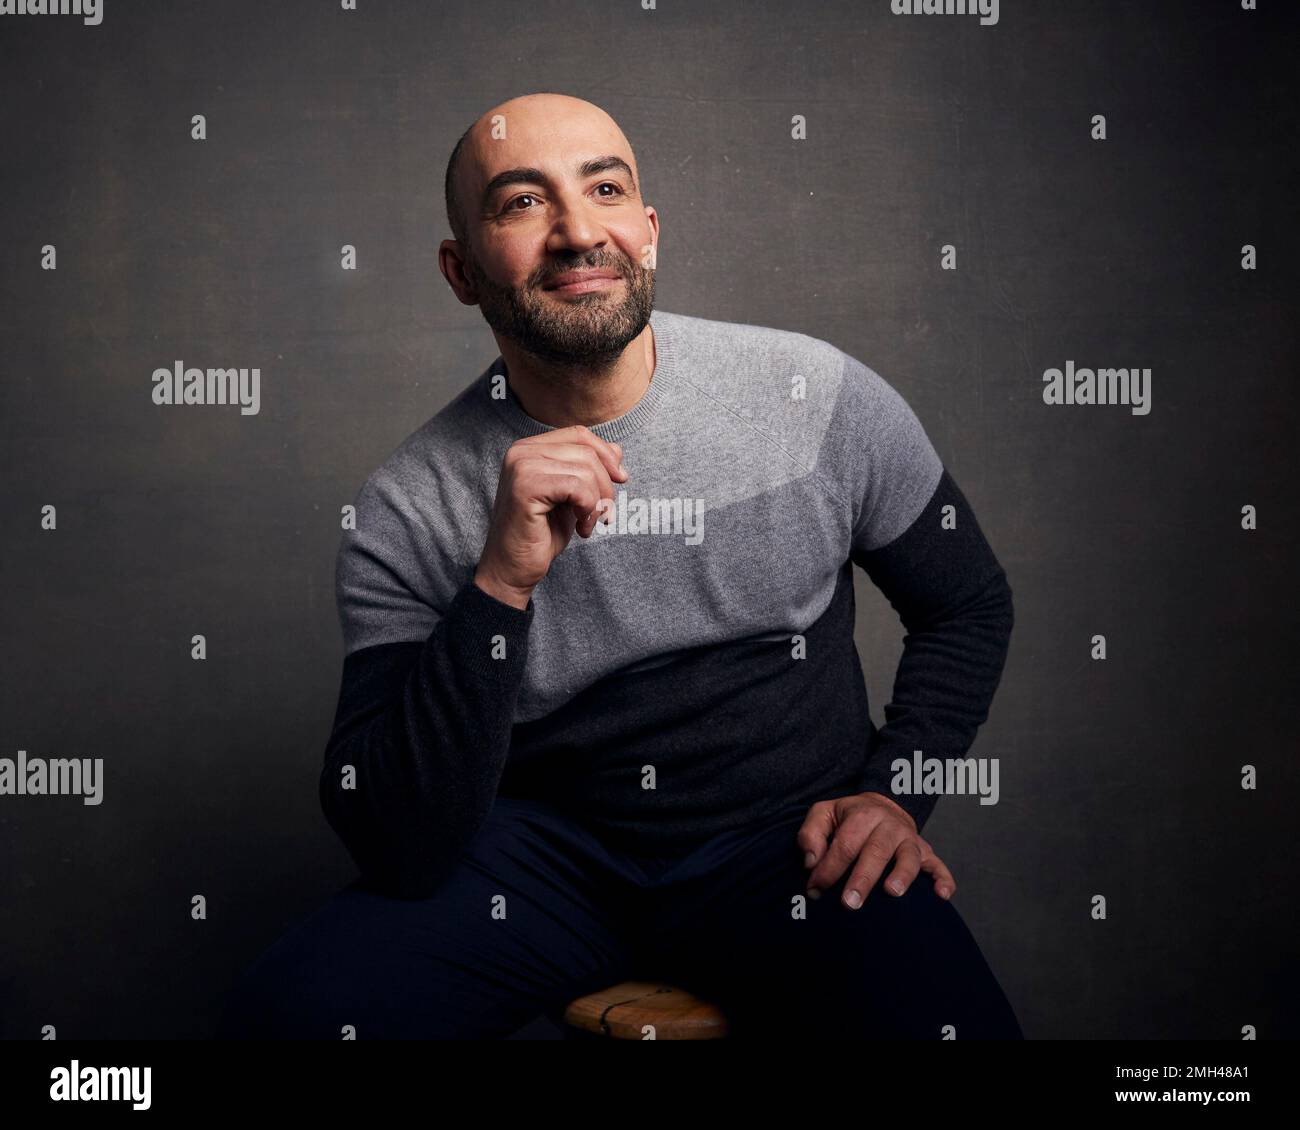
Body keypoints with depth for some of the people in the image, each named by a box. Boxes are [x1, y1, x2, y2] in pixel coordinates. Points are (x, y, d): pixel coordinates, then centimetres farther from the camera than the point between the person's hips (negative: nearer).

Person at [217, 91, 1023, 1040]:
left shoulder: (823, 397, -6)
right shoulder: (408, 510, -9)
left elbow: (971, 604, 10)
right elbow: (401, 852, -17)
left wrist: (894, 793, -4)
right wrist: (499, 585, -28)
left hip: (791, 836, 0)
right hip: (549, 847, 1)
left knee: (951, 1020, -28)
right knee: (283, 1010, -20)